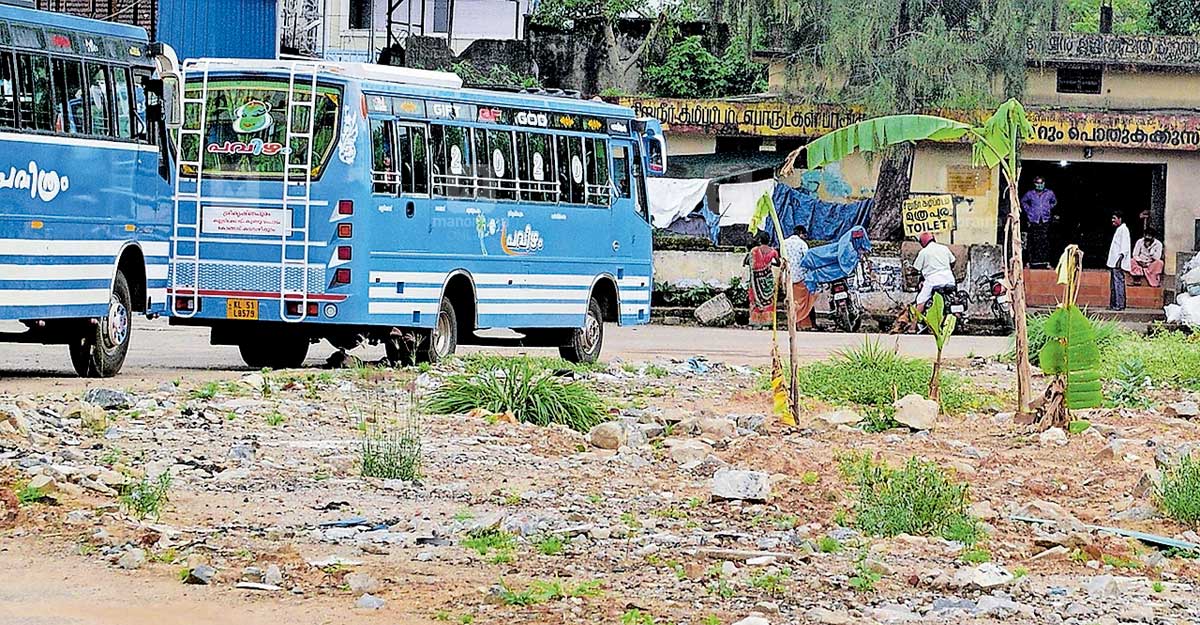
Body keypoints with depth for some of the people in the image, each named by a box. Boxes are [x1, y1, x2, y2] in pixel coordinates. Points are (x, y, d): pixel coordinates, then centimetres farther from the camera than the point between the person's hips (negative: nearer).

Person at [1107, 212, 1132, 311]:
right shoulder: (1118, 229, 21)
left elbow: (1124, 246, -17)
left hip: (1118, 262, -11)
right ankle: (1113, 304, 14)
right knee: (1114, 284, 11)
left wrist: (1121, 257, -26)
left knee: (1118, 283, -12)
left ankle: (1119, 305, -14)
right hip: (1114, 262, 11)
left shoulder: (1123, 229, -9)